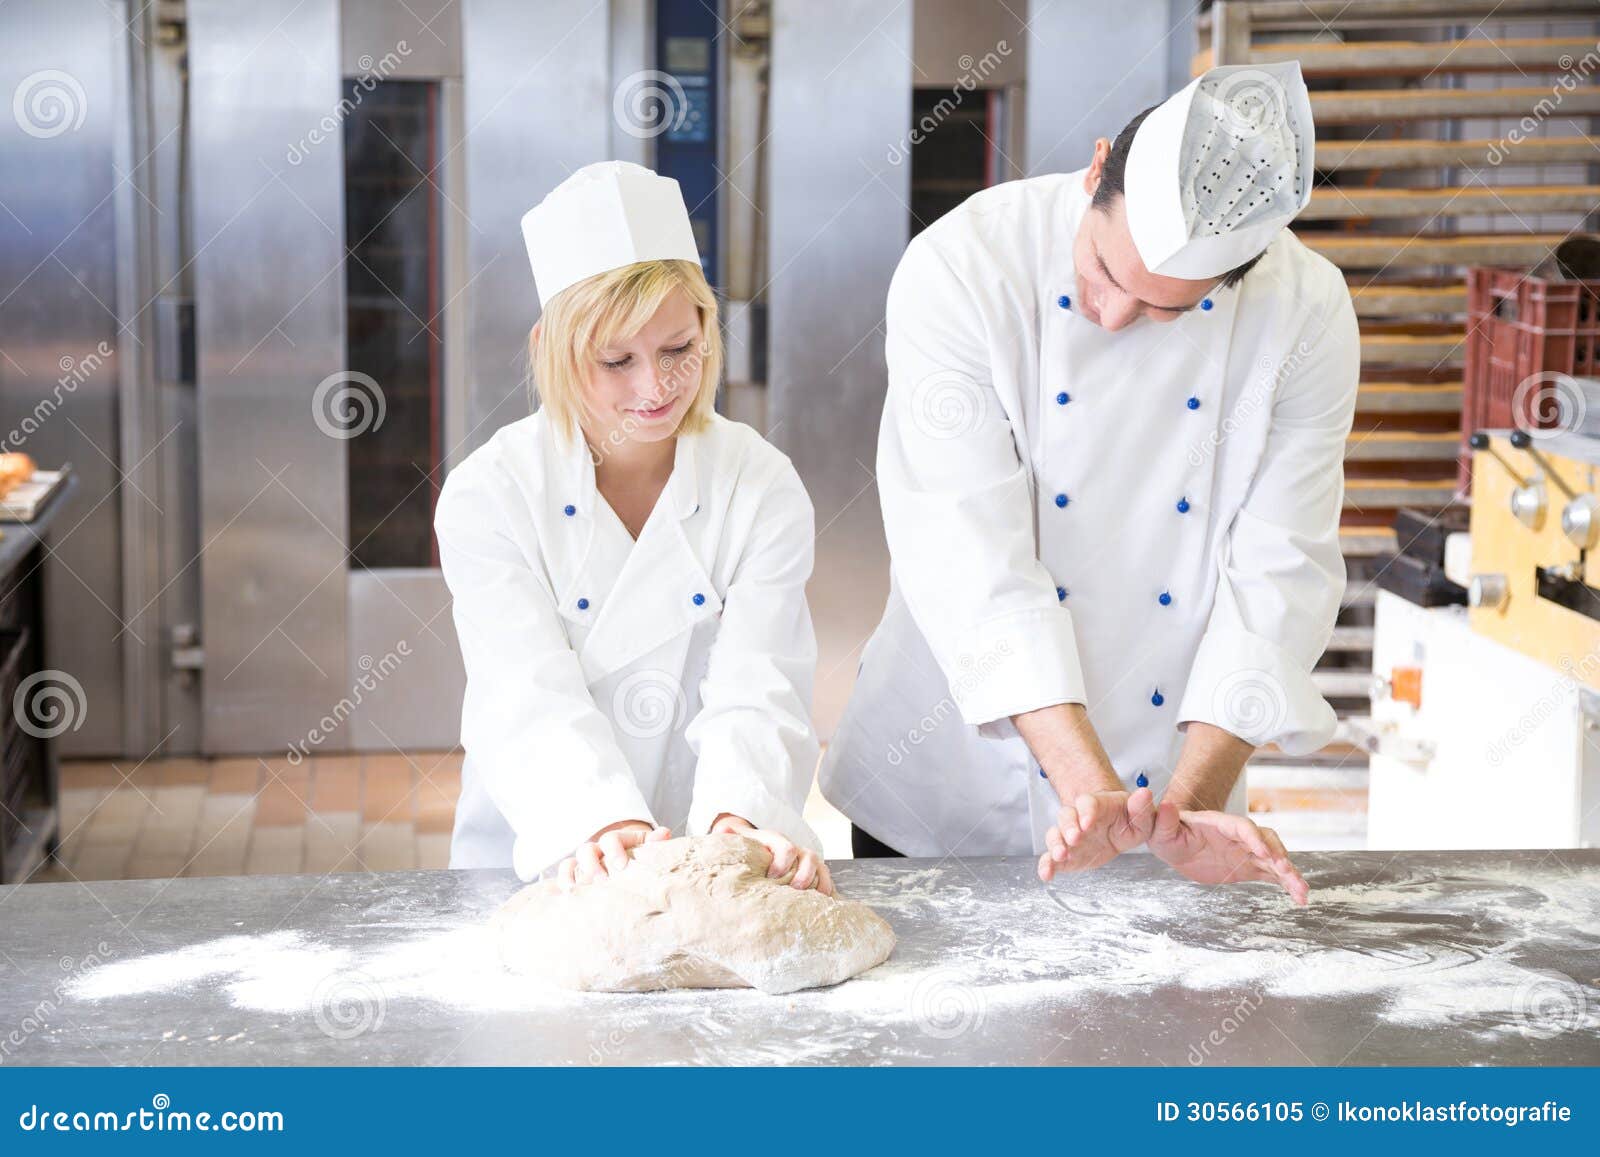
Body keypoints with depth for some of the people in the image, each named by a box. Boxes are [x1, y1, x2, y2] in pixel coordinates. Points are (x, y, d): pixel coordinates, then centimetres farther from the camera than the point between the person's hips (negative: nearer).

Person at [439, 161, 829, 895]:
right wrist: (603, 826, -34)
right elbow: (534, 696, -16)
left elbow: (756, 690, -11)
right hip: (528, 865, -1)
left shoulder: (765, 492, -1)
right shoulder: (487, 496, -5)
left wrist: (737, 820, -31)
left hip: (709, 867, 1)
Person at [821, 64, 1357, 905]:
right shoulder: (960, 267, -19)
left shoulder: (1306, 311, -11)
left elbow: (1278, 573, -12)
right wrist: (1089, 789, -31)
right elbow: (974, 560, -24)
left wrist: (1192, 799, -22)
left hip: (1165, 781, 2)